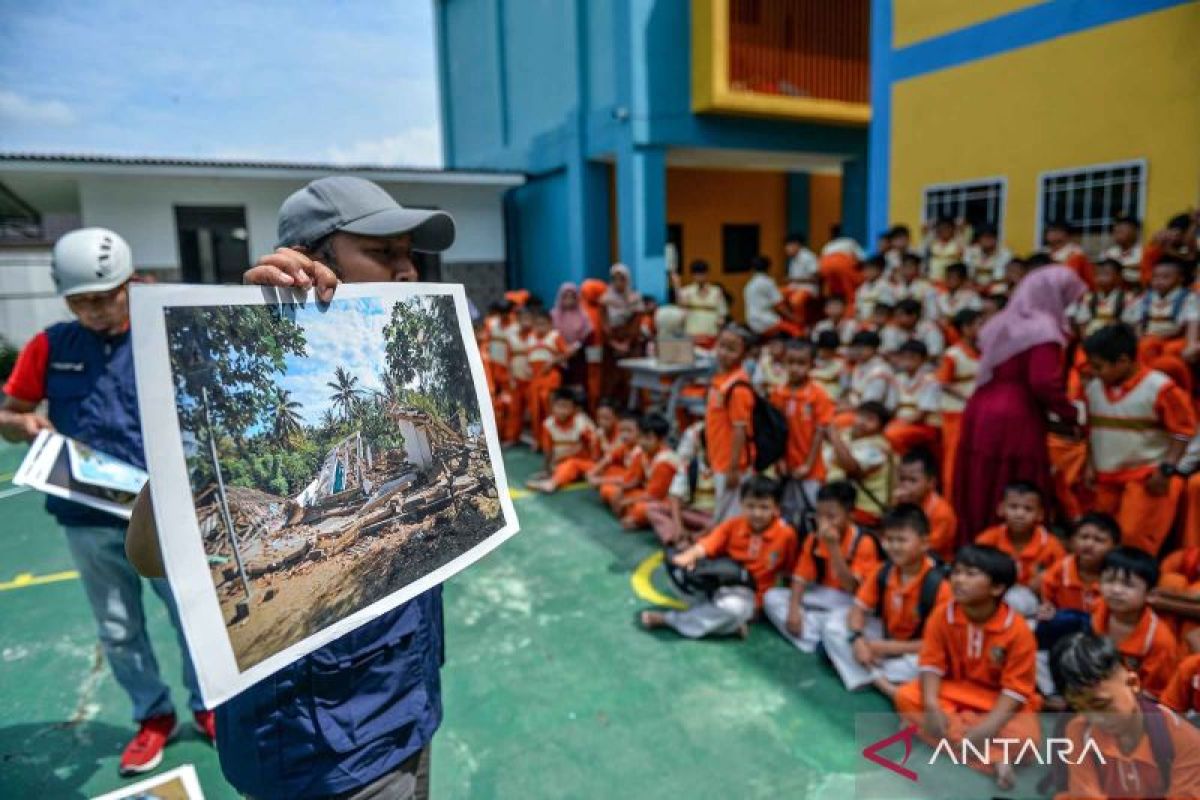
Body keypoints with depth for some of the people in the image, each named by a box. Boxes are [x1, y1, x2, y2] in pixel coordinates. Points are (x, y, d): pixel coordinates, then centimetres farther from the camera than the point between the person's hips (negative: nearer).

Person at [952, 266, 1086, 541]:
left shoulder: (999, 323, 16)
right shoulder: (1043, 329, -8)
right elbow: (1044, 382, -19)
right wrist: (1071, 415, -5)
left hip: (981, 414, 8)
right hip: (1016, 421, -8)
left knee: (979, 498, 12)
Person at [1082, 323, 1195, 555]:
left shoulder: (1160, 388, -14)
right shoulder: (1093, 388, 3)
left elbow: (1183, 431, -9)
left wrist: (1167, 469, -14)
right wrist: (1090, 466, 8)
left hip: (1147, 477, -6)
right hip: (1105, 478, 6)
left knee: (1135, 539, -10)